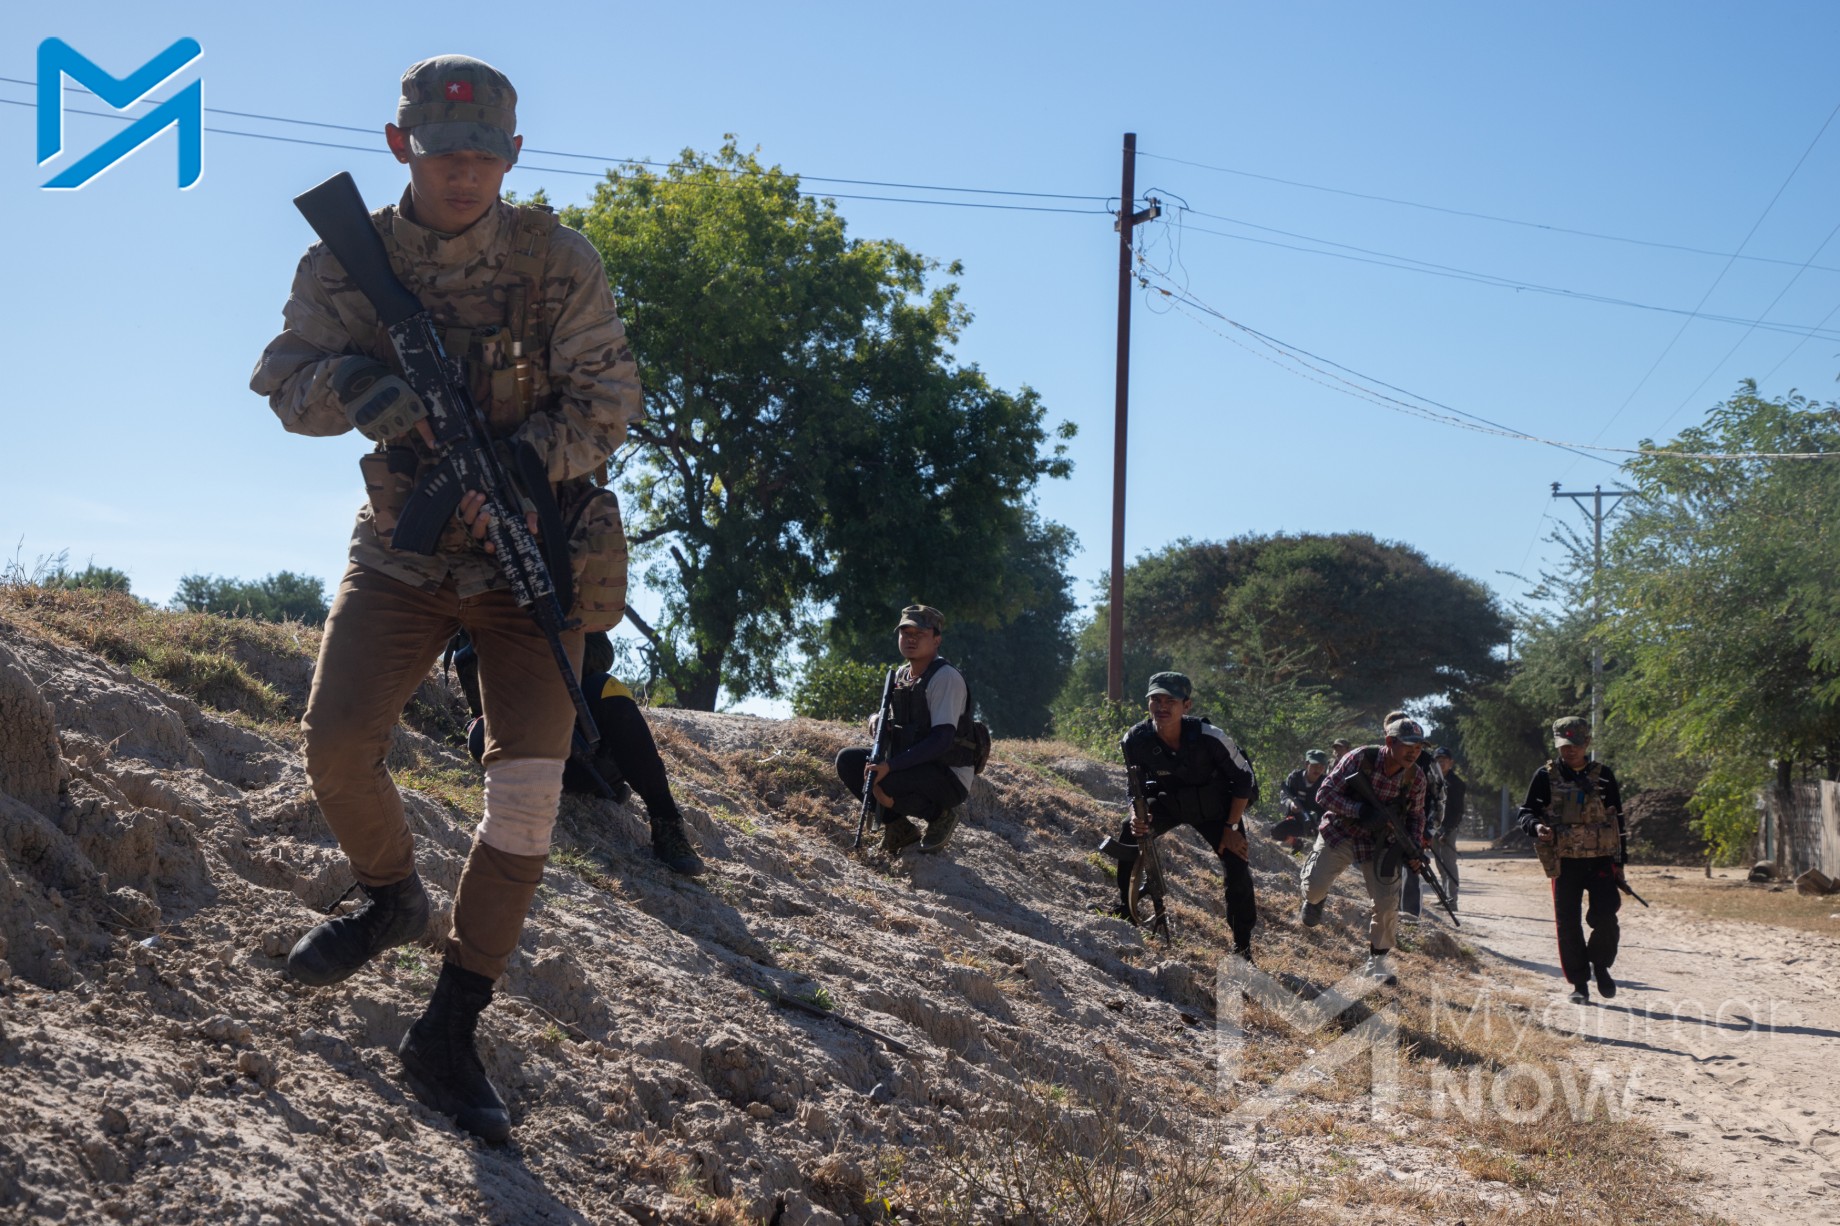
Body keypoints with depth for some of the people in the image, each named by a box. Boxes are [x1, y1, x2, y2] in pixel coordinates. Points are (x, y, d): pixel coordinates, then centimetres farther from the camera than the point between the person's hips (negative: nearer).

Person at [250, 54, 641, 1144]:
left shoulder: (559, 260, -9)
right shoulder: (350, 259, -3)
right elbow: (285, 377, -5)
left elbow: (608, 395, -10)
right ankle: (392, 895, 18)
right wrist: (356, 382, -28)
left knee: (528, 797, -8)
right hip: (404, 546, 1)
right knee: (338, 742, -17)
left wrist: (523, 464, -27)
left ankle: (449, 1034, 3)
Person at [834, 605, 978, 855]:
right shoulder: (901, 674, 8)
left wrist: (890, 766, -32)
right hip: (913, 767, 8)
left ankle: (939, 814, -5)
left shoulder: (946, 677, -17)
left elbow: (942, 740, -26)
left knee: (881, 782, -31)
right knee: (847, 761, -5)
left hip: (950, 779, -8)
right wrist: (877, 720, -7)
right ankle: (898, 828, 3)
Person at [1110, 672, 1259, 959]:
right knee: (1127, 834, -21)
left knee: (1238, 869, -13)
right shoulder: (1135, 740, -24)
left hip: (1215, 808, -2)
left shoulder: (1209, 737, -32)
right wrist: (1138, 815, -27)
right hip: (1168, 802, 2)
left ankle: (1243, 947, 7)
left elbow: (1243, 779, -17)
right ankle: (1124, 908, 1)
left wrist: (1231, 827, -16)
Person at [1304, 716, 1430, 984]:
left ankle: (1378, 959, 15)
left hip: (1379, 842, 3)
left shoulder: (1416, 777, -11)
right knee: (1315, 886, -14)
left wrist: (1414, 847, -12)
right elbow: (1325, 793, -21)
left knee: (1387, 903, -6)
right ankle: (1314, 899, 26)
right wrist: (1360, 811, -34)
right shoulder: (1360, 759, -23)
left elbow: (1416, 815, 6)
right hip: (1340, 832, -2)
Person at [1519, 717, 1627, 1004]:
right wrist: (1536, 827, -20)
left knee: (1605, 920, -9)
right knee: (1568, 926, 0)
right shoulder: (1546, 777, 1)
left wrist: (1620, 860, 9)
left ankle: (1601, 966, 17)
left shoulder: (1604, 776, 6)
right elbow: (1526, 812, 4)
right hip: (1564, 862, 0)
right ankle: (1579, 983, 11)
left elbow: (1618, 819, 12)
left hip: (1601, 861, 0)